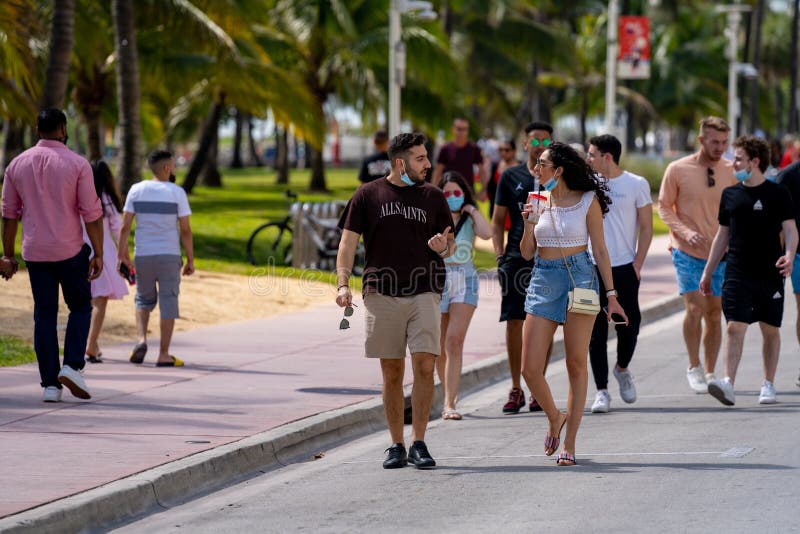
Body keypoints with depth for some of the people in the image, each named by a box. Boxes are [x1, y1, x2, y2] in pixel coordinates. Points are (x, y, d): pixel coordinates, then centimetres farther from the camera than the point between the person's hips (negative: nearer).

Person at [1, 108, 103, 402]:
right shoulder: (77, 164, -6)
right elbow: (92, 213, -8)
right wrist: (98, 254, -3)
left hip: (35, 253, 3)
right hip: (70, 251, -3)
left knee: (44, 315, 8)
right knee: (80, 307, 14)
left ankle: (50, 384, 4)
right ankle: (72, 366, -4)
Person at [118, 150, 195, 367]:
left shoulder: (137, 190, 1)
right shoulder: (177, 193, -5)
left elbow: (125, 226, -2)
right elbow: (185, 230, -6)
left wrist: (122, 254, 4)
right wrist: (190, 260, 1)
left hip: (143, 256, 3)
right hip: (169, 256, -3)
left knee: (144, 299, 20)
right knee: (168, 303, 4)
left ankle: (141, 339, -3)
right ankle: (163, 355, 2)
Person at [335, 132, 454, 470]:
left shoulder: (433, 197, 12)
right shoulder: (368, 195, 7)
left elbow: (451, 247, 17)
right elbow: (348, 242, 5)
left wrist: (444, 247, -8)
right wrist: (343, 284, -8)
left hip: (424, 293, 1)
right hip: (382, 293, 0)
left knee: (424, 365, -12)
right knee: (392, 372, 3)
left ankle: (419, 444, -4)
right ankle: (396, 446, 11)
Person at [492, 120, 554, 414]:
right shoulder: (511, 177, 9)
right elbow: (497, 221, 11)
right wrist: (499, 255, 0)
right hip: (516, 257, 1)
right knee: (514, 321, -2)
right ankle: (516, 389, 5)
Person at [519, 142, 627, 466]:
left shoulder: (587, 201, -1)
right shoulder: (538, 201, 9)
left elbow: (600, 250, 2)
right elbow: (526, 253, 10)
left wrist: (611, 296, -1)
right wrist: (529, 224, -8)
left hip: (579, 278, -3)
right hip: (543, 281, 4)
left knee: (576, 366, -1)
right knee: (530, 369, -4)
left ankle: (569, 444, 4)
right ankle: (554, 417, 24)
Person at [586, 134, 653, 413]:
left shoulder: (636, 185, -1)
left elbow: (646, 228, 2)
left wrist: (637, 263, -6)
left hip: (624, 267, -2)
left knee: (628, 326, 0)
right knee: (596, 332, -1)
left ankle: (622, 369, 30)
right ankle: (601, 391, 3)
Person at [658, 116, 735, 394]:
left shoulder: (730, 170, 3)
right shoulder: (677, 169, -6)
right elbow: (664, 207, -1)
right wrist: (686, 232, -16)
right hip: (687, 253, -3)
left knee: (714, 314, 6)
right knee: (695, 308, -15)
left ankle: (710, 373, 16)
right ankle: (694, 367, 3)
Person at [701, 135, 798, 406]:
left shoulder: (776, 194, -2)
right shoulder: (730, 194, 9)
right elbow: (723, 235, 16)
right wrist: (707, 271, 16)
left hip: (770, 273, -2)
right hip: (737, 273, 2)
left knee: (770, 329, 6)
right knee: (735, 326, -10)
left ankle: (768, 385, 17)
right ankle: (728, 384, -18)